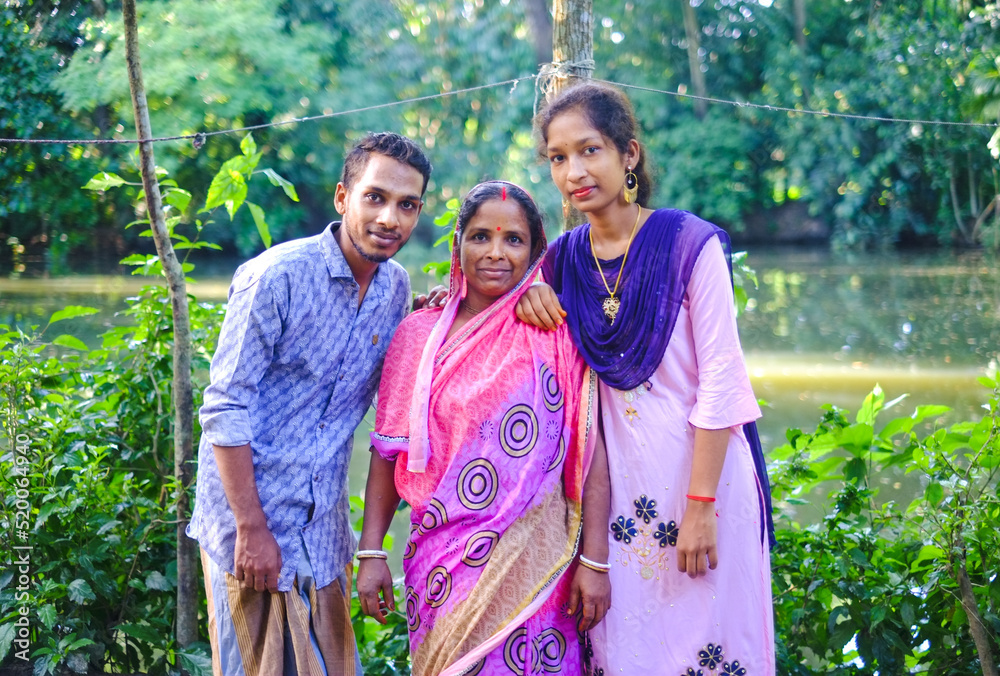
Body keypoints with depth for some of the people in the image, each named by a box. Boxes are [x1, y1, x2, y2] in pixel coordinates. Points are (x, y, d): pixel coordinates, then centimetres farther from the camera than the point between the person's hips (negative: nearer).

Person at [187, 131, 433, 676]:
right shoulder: (278, 275, -16)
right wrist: (251, 527, -17)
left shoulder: (396, 288, 4)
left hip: (323, 530, 6)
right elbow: (225, 408, -16)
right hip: (249, 521, -6)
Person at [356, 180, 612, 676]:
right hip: (440, 558, 2)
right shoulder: (418, 334, 5)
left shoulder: (558, 335, -2)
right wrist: (371, 553, 1)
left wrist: (594, 561, -8)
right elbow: (388, 451, 6)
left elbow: (591, 454, -4)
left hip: (532, 560, -2)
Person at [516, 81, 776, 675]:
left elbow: (720, 381, -11)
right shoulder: (562, 259, 5)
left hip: (700, 470, -4)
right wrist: (525, 292, -5)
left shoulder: (692, 244, -8)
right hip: (614, 484, 4)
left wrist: (701, 506, -16)